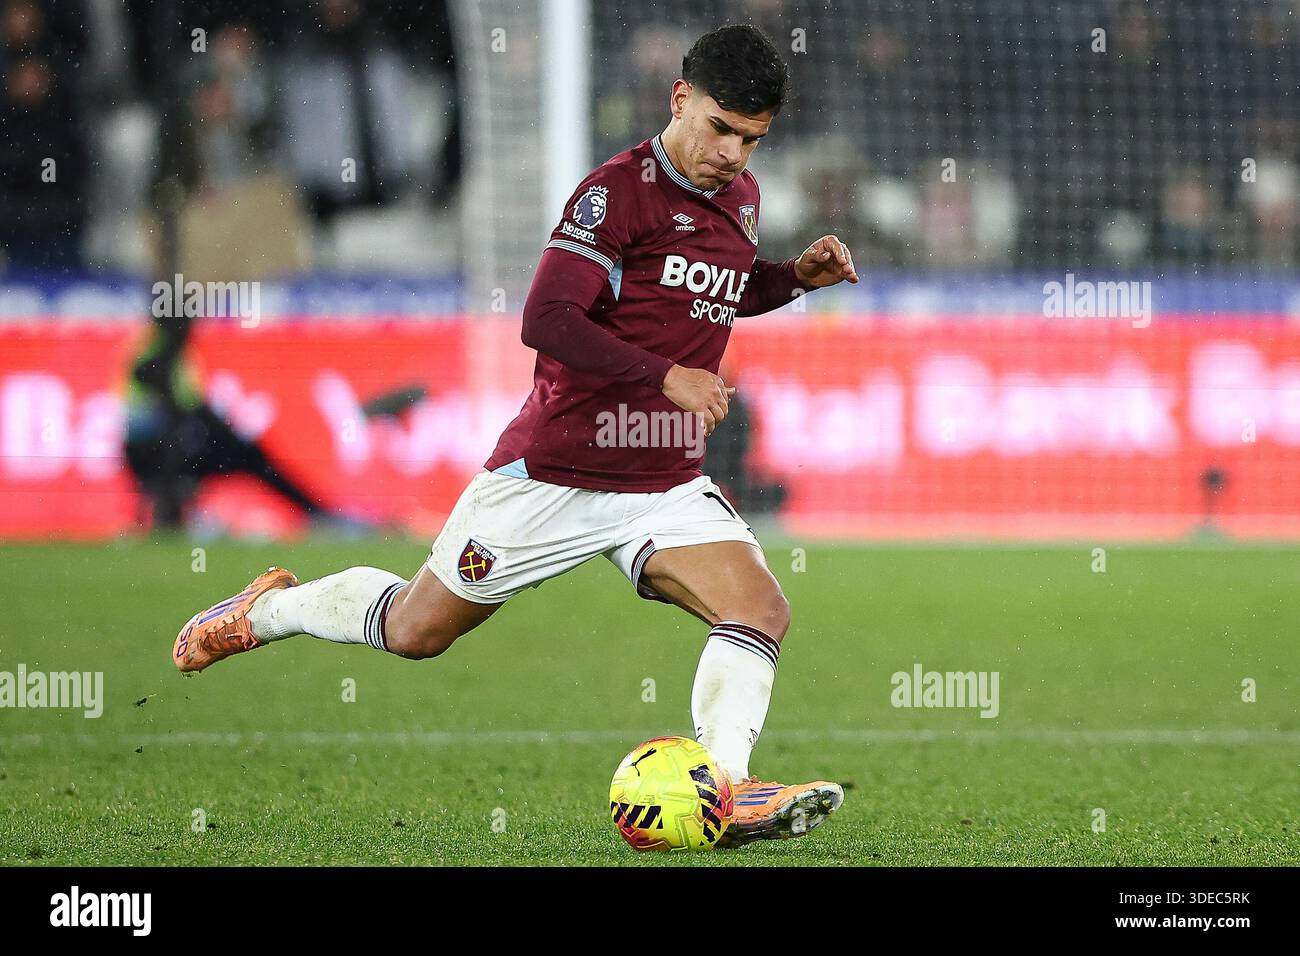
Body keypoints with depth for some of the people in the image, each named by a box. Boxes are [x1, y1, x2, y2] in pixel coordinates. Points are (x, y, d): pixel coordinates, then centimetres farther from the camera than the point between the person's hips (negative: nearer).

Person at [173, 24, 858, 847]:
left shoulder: (740, 195, 9)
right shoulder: (620, 190, -16)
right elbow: (546, 321, -24)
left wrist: (796, 277, 10)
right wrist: (666, 376, -28)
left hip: (666, 485, 6)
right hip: (552, 474, -6)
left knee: (761, 610, -19)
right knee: (417, 630, 8)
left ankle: (726, 791, -27)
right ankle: (269, 609, 34)